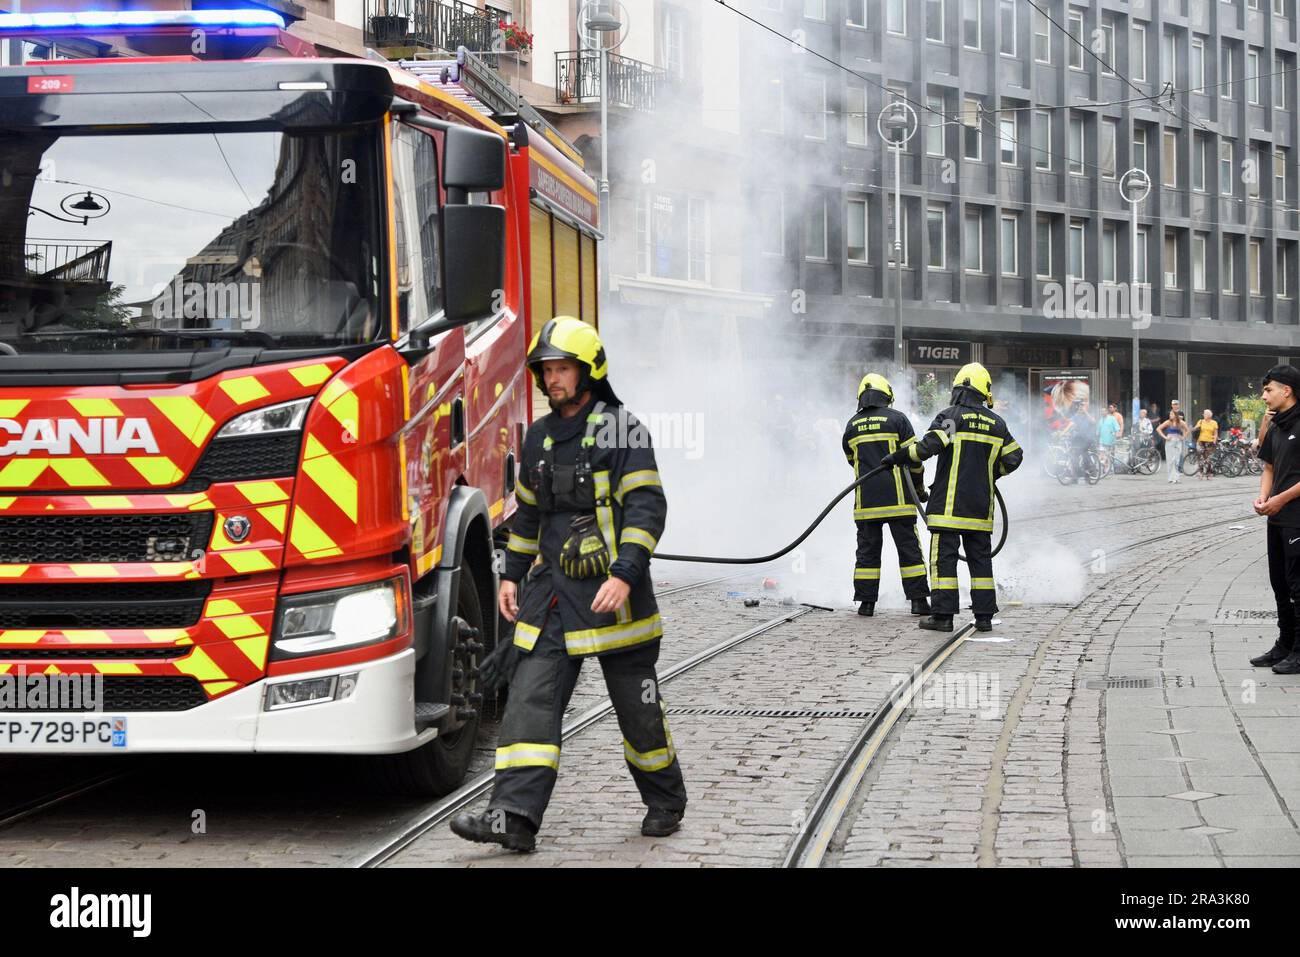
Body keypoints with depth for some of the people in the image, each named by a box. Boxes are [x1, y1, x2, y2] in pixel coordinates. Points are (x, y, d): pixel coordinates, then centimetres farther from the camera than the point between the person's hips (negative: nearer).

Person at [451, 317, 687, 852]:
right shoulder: (540, 437, 13)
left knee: (639, 707, 7)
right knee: (530, 701, -7)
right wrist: (511, 576, 17)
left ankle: (665, 803, 27)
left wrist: (625, 576, -23)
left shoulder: (620, 430, -8)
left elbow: (647, 507, -14)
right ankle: (515, 817, -14)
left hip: (610, 593, -6)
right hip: (551, 593, 6)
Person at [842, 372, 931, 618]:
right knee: (908, 547, 3)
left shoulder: (852, 426, 9)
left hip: (865, 499, 3)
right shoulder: (897, 419, -2)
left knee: (868, 549, 7)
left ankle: (866, 601, 4)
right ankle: (918, 600, 2)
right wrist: (919, 487, 9)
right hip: (897, 497, -2)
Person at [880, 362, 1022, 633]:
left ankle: (943, 615, -6)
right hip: (980, 506, 5)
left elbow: (929, 446, -20)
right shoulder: (996, 423, 9)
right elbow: (1014, 458, 14)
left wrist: (898, 457, -7)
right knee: (980, 558, 10)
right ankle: (985, 616, 9)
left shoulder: (950, 417, -8)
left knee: (944, 558, -3)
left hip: (949, 503, -5)